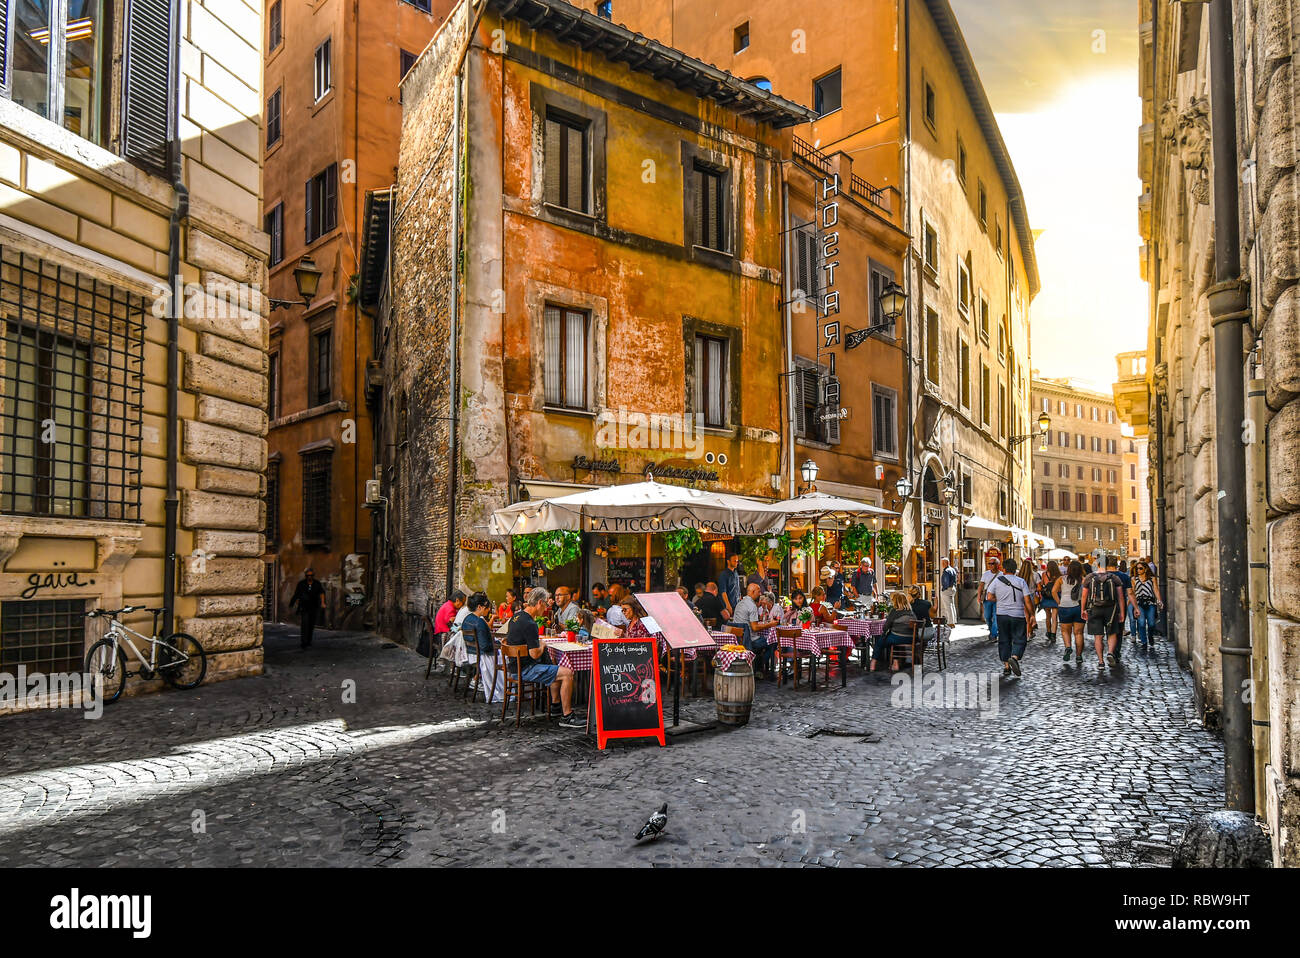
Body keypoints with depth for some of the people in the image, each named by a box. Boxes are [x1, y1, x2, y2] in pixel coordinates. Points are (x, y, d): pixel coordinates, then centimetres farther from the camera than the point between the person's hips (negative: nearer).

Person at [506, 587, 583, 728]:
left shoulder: (516, 616, 7)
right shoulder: (529, 624, -24)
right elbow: (535, 654, -24)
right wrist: (542, 645, -2)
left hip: (516, 665, 11)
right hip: (525, 670, -11)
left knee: (557, 669, 29)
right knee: (567, 673, -16)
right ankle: (566, 717, -10)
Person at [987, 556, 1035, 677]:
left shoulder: (997, 580, -1)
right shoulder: (1021, 581, -3)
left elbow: (990, 596, -4)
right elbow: (1027, 600, -6)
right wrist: (1032, 615, 2)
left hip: (1002, 614, 2)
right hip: (1018, 615, -1)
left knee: (1004, 640, 10)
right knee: (1020, 639, 8)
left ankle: (1006, 666, 10)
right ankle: (1014, 657, -17)